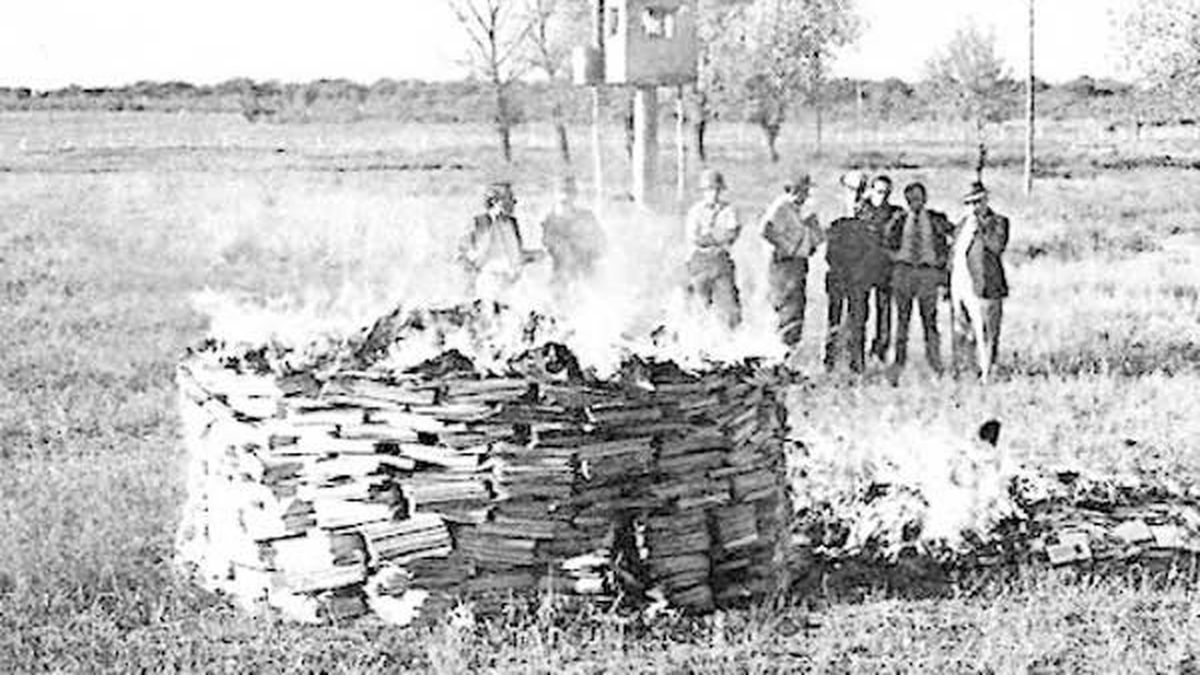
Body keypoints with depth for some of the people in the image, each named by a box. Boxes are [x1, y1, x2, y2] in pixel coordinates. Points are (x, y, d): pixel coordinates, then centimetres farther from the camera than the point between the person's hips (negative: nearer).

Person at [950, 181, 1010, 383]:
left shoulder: (998, 222, 1)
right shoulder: (963, 224, 18)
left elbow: (998, 246, -16)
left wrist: (981, 228, -17)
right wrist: (947, 283, 17)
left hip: (984, 288, -6)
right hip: (959, 288, 6)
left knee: (985, 335, -6)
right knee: (960, 334, 9)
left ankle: (986, 376, -2)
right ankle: (957, 374, 15)